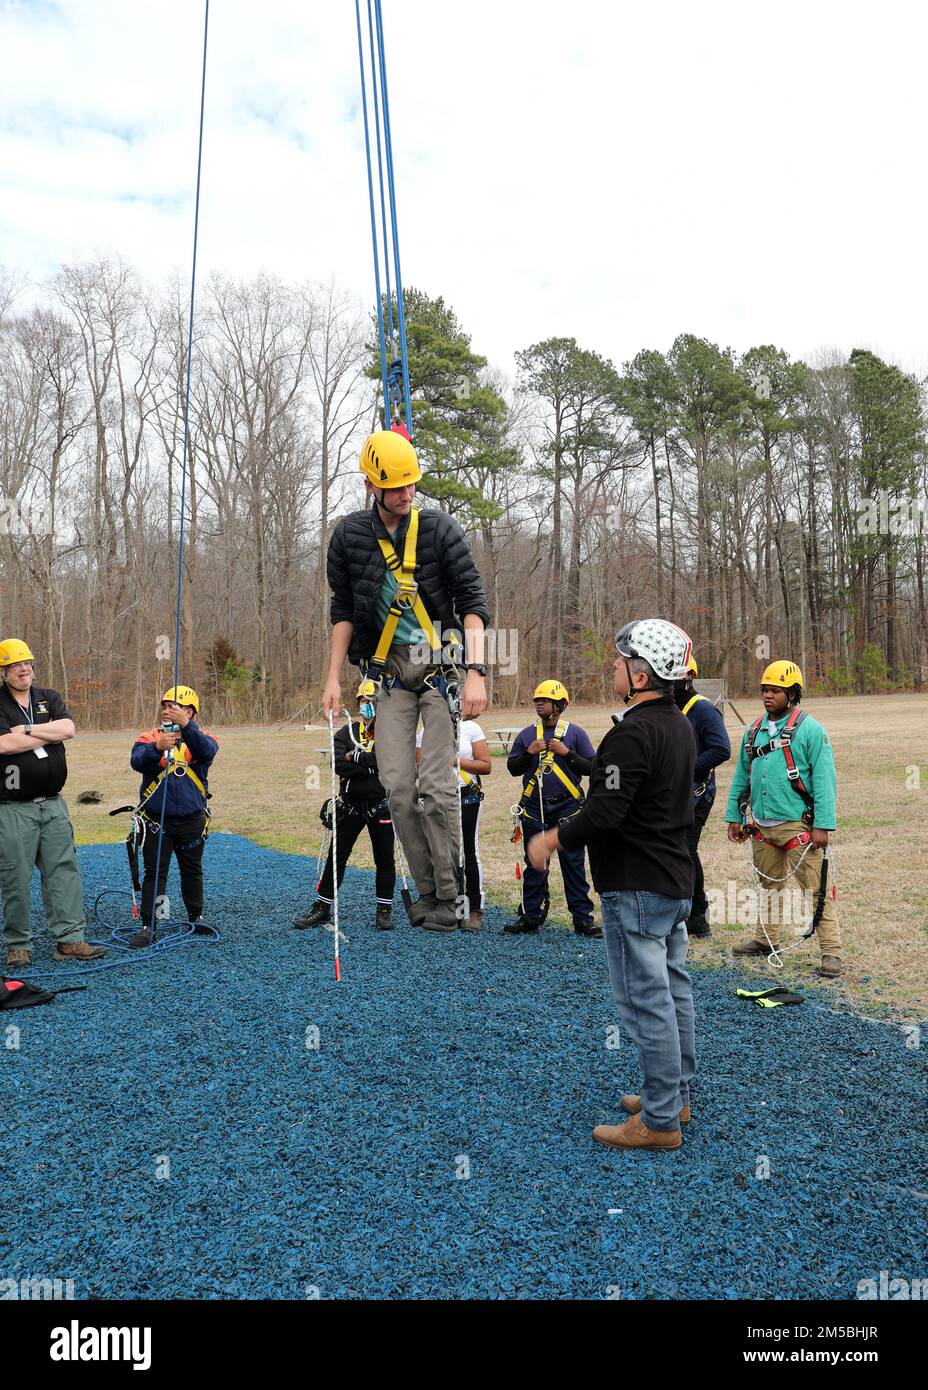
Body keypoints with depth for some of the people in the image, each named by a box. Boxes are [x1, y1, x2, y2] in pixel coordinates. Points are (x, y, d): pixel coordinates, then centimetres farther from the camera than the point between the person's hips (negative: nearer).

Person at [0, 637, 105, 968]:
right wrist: (50, 733, -9)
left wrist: (27, 730, -12)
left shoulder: (49, 698, 11)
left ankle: (69, 939, 7)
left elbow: (69, 728, -5)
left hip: (53, 804, 4)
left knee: (64, 870, 3)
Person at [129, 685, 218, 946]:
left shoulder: (202, 737, -1)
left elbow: (207, 752, -26)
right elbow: (137, 762, -19)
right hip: (156, 821, -1)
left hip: (192, 821, 1)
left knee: (192, 871, 16)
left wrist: (185, 724, -38)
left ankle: (196, 918, 33)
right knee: (154, 873, 1)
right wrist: (157, 747, -39)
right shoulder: (150, 737, 0)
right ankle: (148, 926, 9)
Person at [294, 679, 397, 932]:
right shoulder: (346, 733, 3)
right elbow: (340, 765, -13)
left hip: (381, 805, -1)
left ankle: (384, 910, 19)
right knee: (336, 857, 5)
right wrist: (373, 766, -18)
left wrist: (358, 757, -16)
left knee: (384, 859, 6)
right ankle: (322, 907, 16)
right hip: (351, 805, 1)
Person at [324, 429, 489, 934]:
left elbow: (472, 602, -9)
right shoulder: (349, 535, 2)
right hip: (390, 671, 3)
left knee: (437, 786, -9)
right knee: (398, 786, -3)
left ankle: (450, 894, 3)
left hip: (442, 664, -3)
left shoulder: (439, 528, -7)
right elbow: (343, 609, 10)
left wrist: (475, 672, -20)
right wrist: (333, 679, 6)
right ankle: (427, 889, 10)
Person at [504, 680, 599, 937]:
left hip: (567, 807, -2)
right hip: (534, 808, 2)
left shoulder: (575, 733, 2)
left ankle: (582, 916, 9)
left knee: (573, 864, 2)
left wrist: (567, 753, -13)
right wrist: (529, 753, -8)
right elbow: (512, 768, 8)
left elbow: (591, 767, -2)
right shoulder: (526, 734, 9)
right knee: (534, 864, 9)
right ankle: (531, 916, 17)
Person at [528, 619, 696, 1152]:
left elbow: (605, 813, -26)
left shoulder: (633, 732, -21)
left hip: (637, 888, -10)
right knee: (674, 990, 18)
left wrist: (552, 839, -11)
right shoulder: (680, 725, 10)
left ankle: (660, 1121, 8)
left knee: (646, 1000, -1)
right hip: (676, 880, 10)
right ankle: (677, 1095, 31)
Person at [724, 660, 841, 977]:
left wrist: (823, 825, -16)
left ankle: (831, 950, 1)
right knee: (769, 884, 18)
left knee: (816, 889, -5)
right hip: (762, 826, 6)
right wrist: (734, 816, 14)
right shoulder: (754, 731, 11)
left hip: (797, 826, -6)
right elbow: (741, 776, 17)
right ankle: (766, 939, 31)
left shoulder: (810, 730, -8)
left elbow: (824, 780, -11)